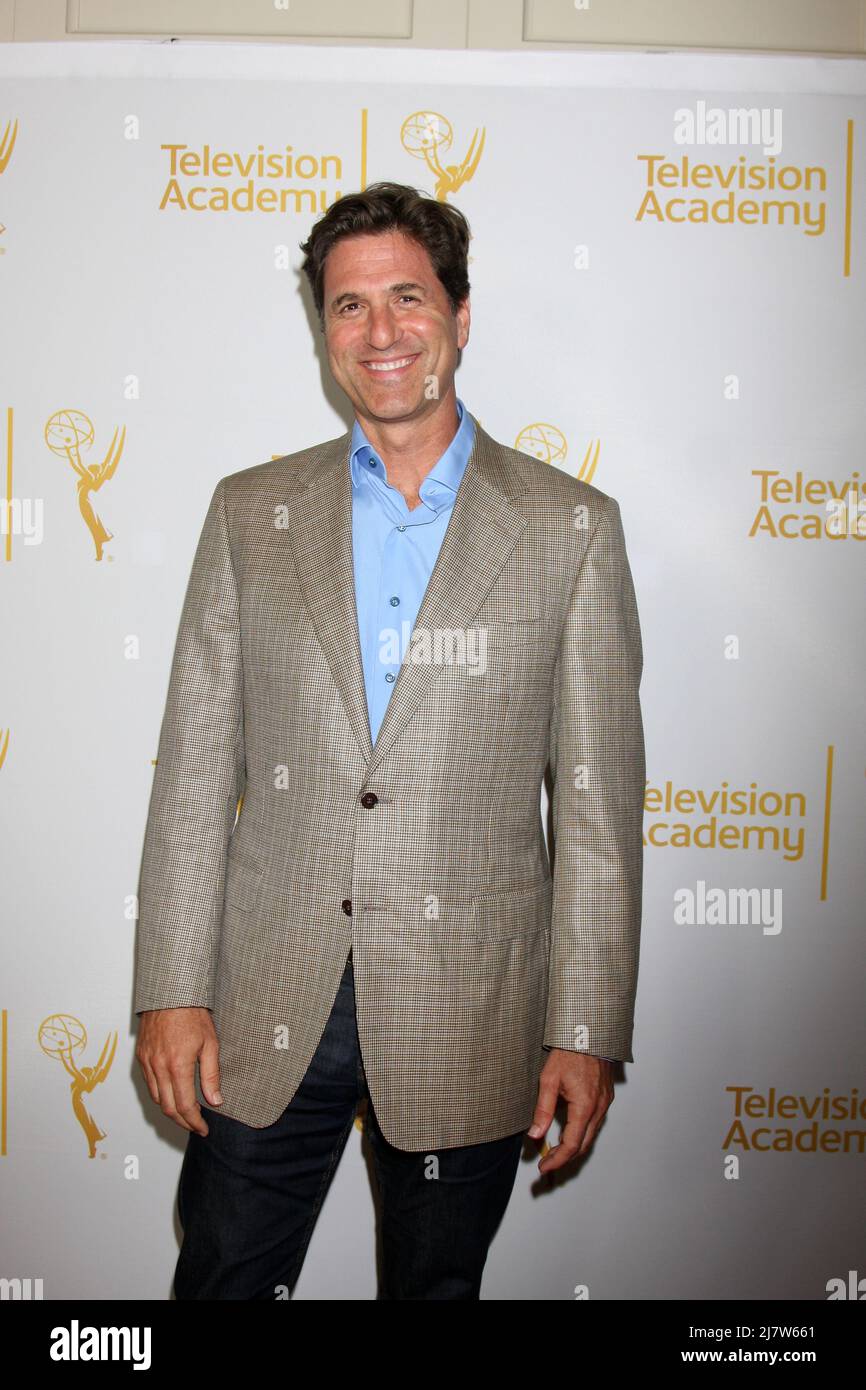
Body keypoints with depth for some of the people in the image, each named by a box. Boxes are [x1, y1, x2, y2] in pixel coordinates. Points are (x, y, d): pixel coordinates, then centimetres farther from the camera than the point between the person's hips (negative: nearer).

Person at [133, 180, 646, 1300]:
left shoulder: (570, 526, -2)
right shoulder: (250, 512, 4)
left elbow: (598, 796, -3)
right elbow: (196, 765, 3)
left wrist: (586, 1033, -5)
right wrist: (172, 990, -2)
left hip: (467, 1018, -1)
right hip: (265, 1011, 2)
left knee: (436, 1285, 16)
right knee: (224, 1280, 13)